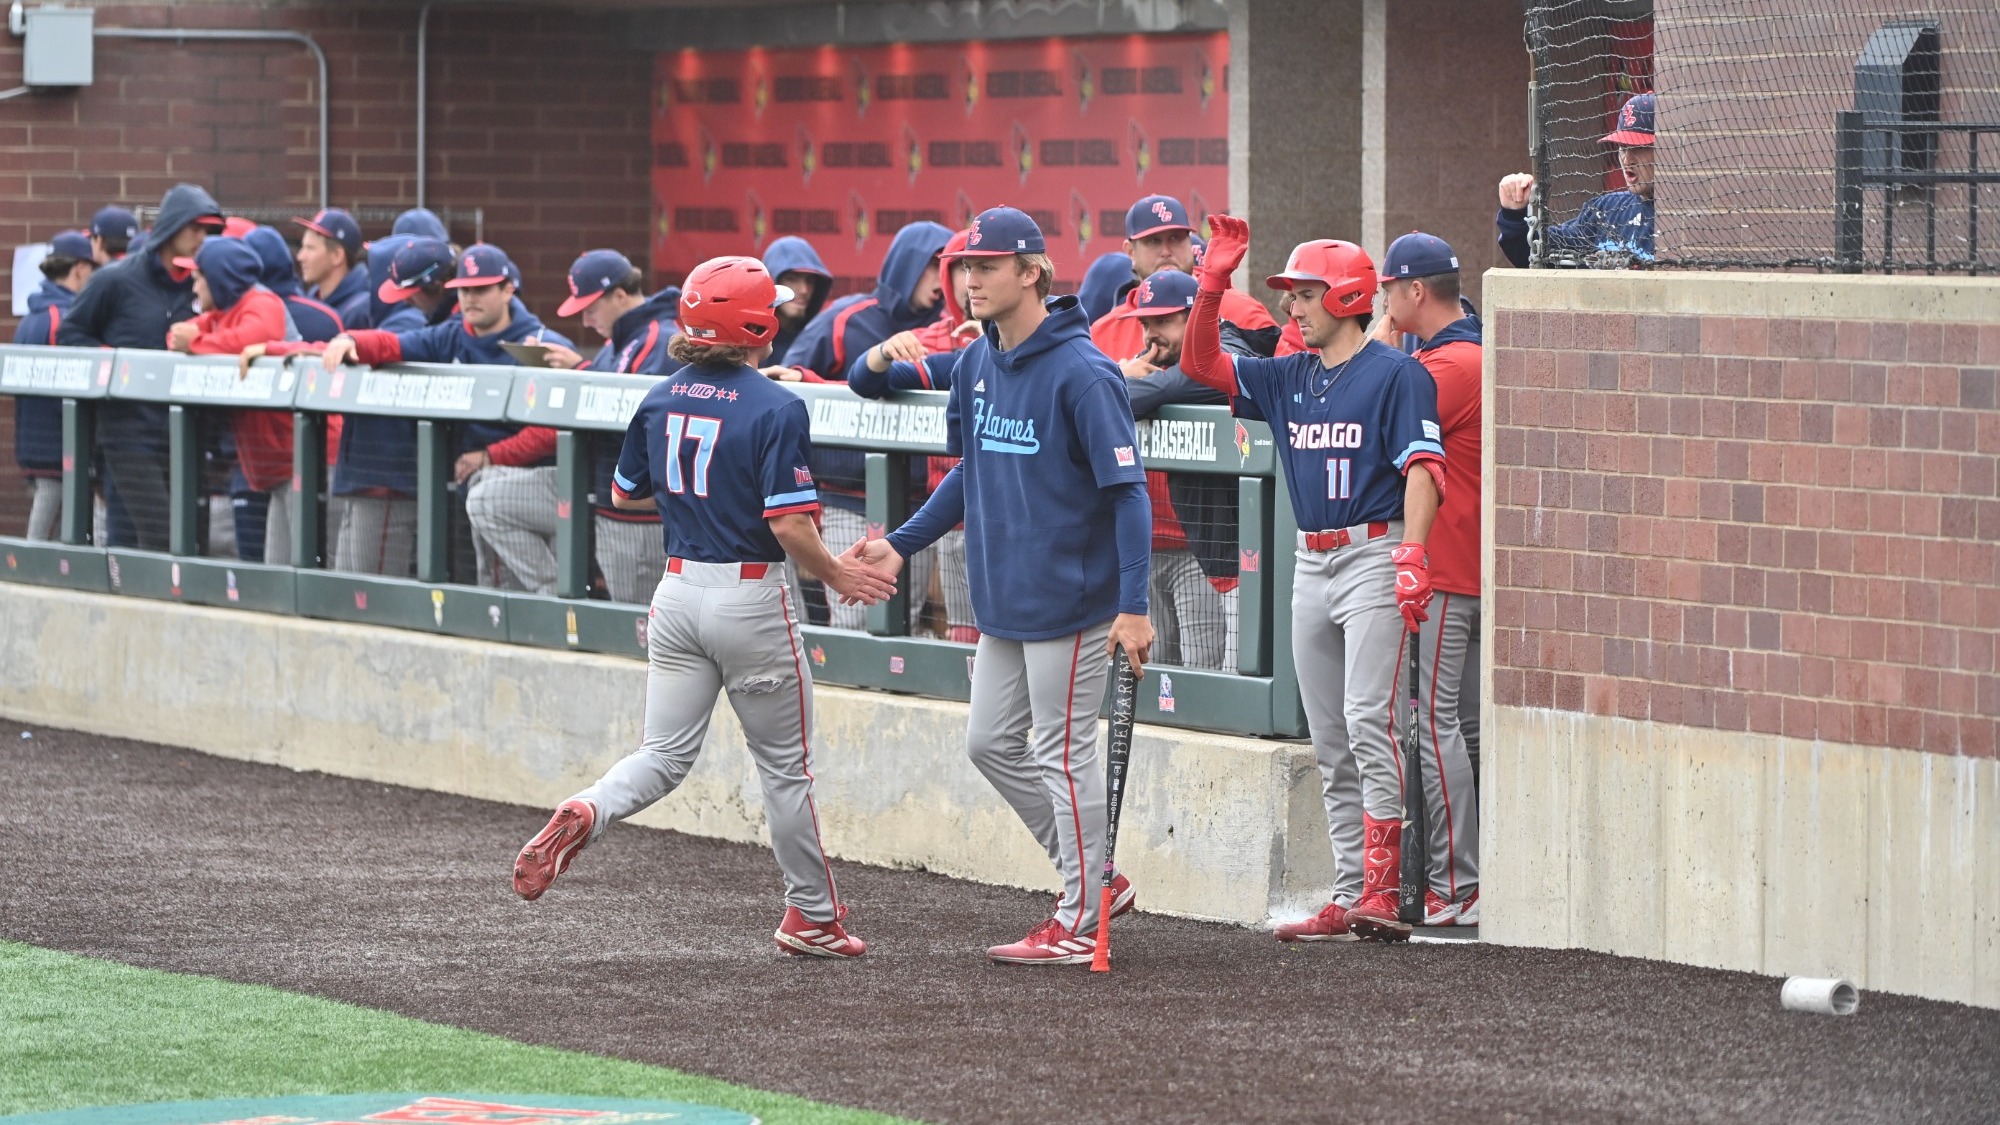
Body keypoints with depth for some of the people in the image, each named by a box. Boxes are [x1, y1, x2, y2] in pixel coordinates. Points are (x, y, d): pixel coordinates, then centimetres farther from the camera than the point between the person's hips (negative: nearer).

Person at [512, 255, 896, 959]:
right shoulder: (776, 410, -16)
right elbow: (790, 526, -20)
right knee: (785, 766, 10)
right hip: (752, 599, -5)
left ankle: (584, 816, -21)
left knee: (666, 755, 9)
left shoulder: (661, 400, 3)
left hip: (679, 591, 5)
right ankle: (813, 915, 21)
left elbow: (627, 494, 14)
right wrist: (835, 575, -4)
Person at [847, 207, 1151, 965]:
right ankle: (1095, 880, 26)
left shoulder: (1080, 371, -18)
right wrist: (903, 545, 13)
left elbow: (1128, 490, -19)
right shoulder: (977, 364, 6)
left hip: (1069, 599, -9)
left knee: (1062, 756, -2)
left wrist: (1133, 605, -24)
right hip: (1001, 598, 9)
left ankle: (1079, 923, 8)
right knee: (992, 744, 14)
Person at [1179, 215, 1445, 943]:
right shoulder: (1289, 379, 14)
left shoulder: (1395, 374, -7)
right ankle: (1350, 899, 11)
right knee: (1329, 741, 8)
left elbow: (1422, 468, -15)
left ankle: (1382, 892, -19)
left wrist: (1411, 553, -27)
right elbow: (1200, 365, 14)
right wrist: (1213, 284, 1)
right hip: (1311, 564, 8)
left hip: (1373, 557, -8)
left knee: (1366, 721, -18)